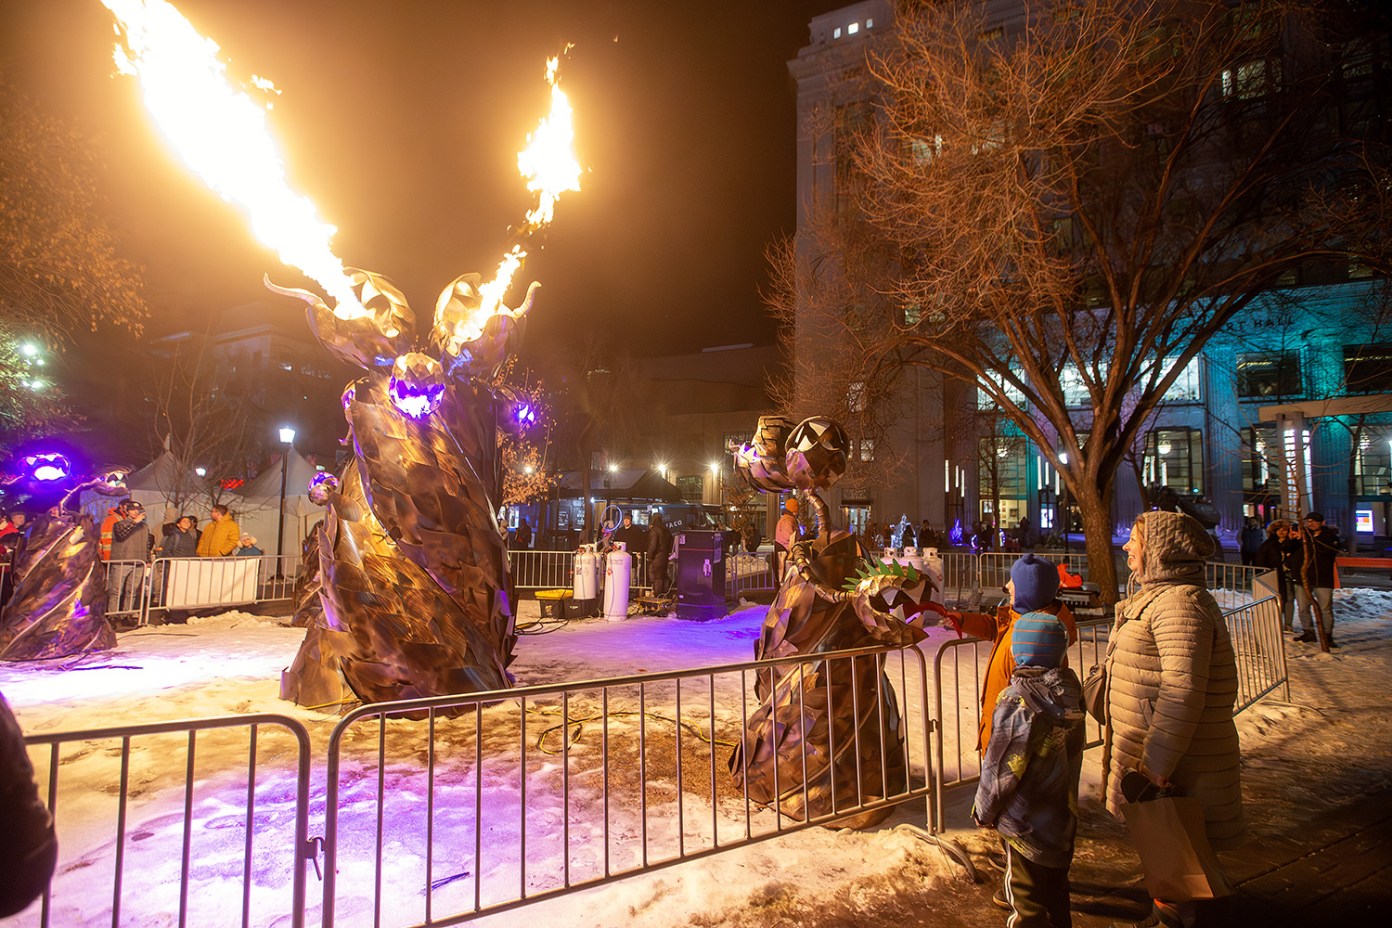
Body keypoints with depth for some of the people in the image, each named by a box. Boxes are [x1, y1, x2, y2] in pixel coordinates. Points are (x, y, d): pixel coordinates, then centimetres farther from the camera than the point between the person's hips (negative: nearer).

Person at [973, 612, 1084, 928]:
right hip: (1063, 814, 7)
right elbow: (1073, 754, 8)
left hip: (1026, 822, -7)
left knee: (1025, 897, 10)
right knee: (1056, 889, 25)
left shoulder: (1018, 700, -27)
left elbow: (1001, 767, -20)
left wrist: (984, 810, -5)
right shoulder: (1069, 690, -7)